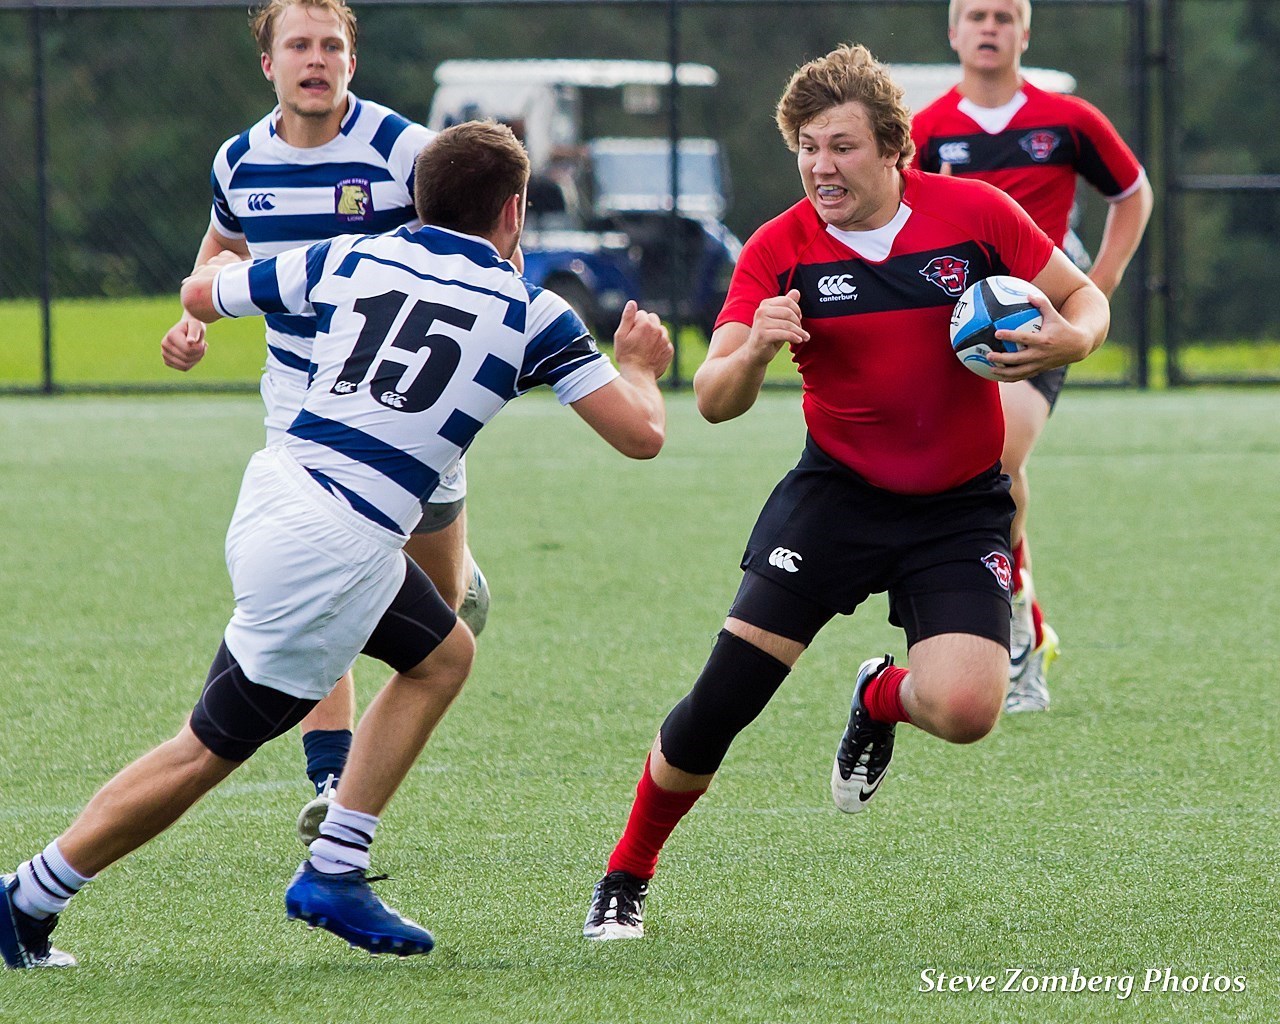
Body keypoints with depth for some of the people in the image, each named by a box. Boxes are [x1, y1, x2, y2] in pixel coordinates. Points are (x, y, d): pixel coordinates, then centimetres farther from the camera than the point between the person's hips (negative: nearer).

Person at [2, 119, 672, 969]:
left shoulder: (350, 260, 9)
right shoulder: (531, 315, -3)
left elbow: (199, 293, 21)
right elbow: (642, 434, -2)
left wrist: (225, 268, 44)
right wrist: (639, 365, 20)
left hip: (276, 494, 7)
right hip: (333, 550, -7)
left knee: (444, 655, 22)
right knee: (212, 748, 4)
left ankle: (334, 872, 19)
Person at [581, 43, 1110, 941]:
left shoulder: (975, 213, -9)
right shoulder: (780, 250, -8)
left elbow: (1085, 302, 1)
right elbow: (715, 401, -13)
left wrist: (1064, 341, -23)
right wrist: (754, 350, -36)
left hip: (960, 511, 0)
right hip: (835, 493, 0)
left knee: (965, 708, -22)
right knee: (724, 696, -11)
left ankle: (880, 697, 16)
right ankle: (625, 880, 11)